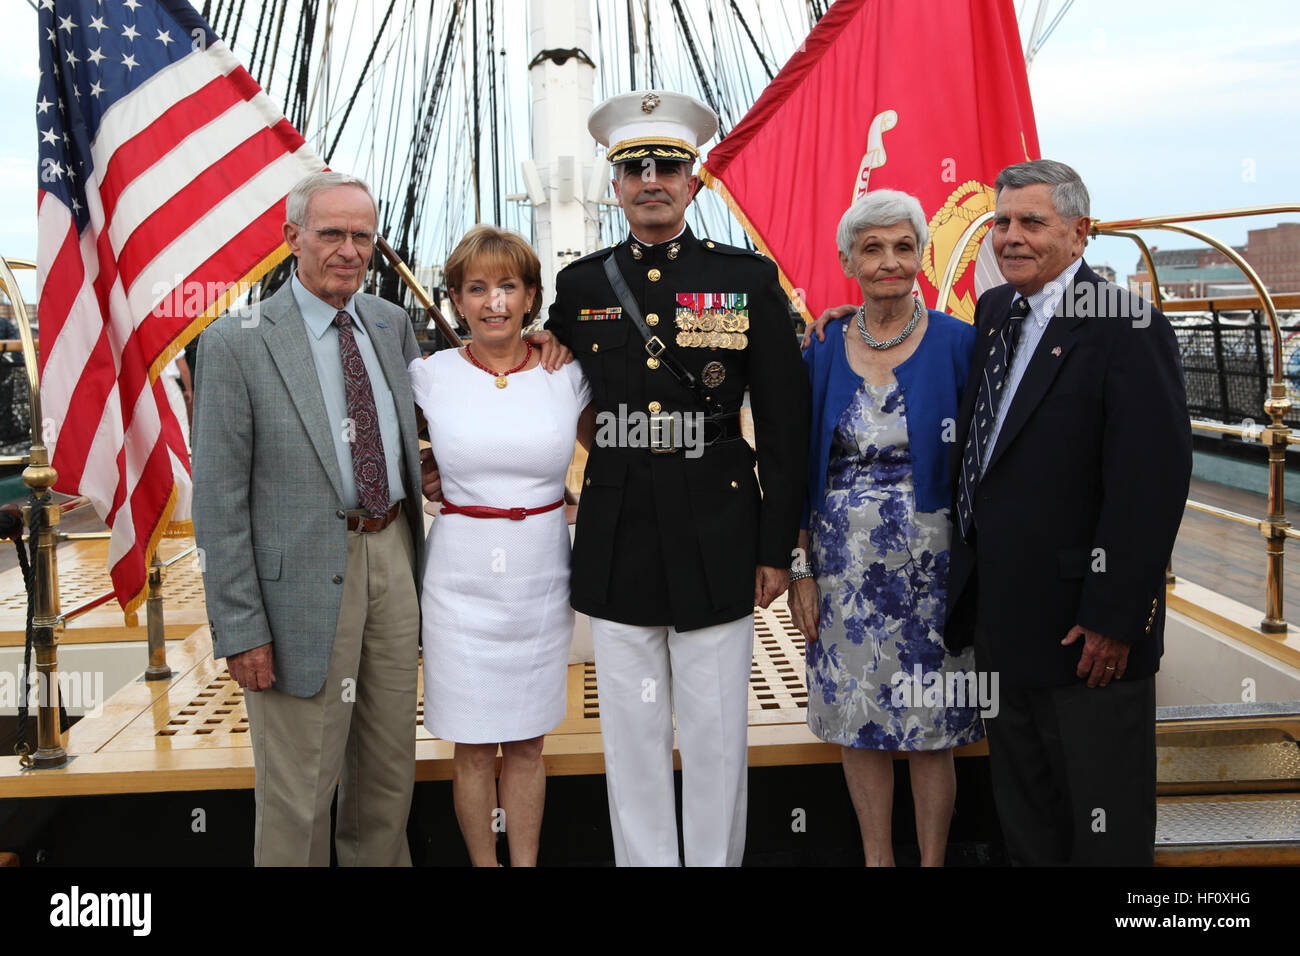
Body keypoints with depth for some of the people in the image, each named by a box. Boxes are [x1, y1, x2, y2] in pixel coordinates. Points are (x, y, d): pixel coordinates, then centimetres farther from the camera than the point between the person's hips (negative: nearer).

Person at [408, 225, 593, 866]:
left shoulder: (566, 374, -1)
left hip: (541, 578, 1)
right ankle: (484, 863, 27)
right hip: (461, 579, -1)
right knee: (473, 746, 9)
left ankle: (526, 863, 29)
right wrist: (429, 478, -1)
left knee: (526, 742, 14)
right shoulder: (429, 375, -3)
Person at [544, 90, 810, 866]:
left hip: (717, 532, -2)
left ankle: (718, 858, 25)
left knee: (718, 733, 7)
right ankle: (643, 858, 27)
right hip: (619, 539, 2)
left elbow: (785, 422, -1)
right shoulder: (581, 287, 6)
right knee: (633, 735, 11)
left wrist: (776, 547, -2)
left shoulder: (750, 279, 0)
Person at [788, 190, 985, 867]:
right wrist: (800, 569, 0)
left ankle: (932, 860, 25)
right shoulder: (824, 352, 3)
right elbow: (801, 469, 5)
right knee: (857, 719, 11)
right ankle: (877, 856, 30)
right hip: (844, 566, 3)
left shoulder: (956, 343, -4)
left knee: (930, 727, 7)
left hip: (928, 564, -2)